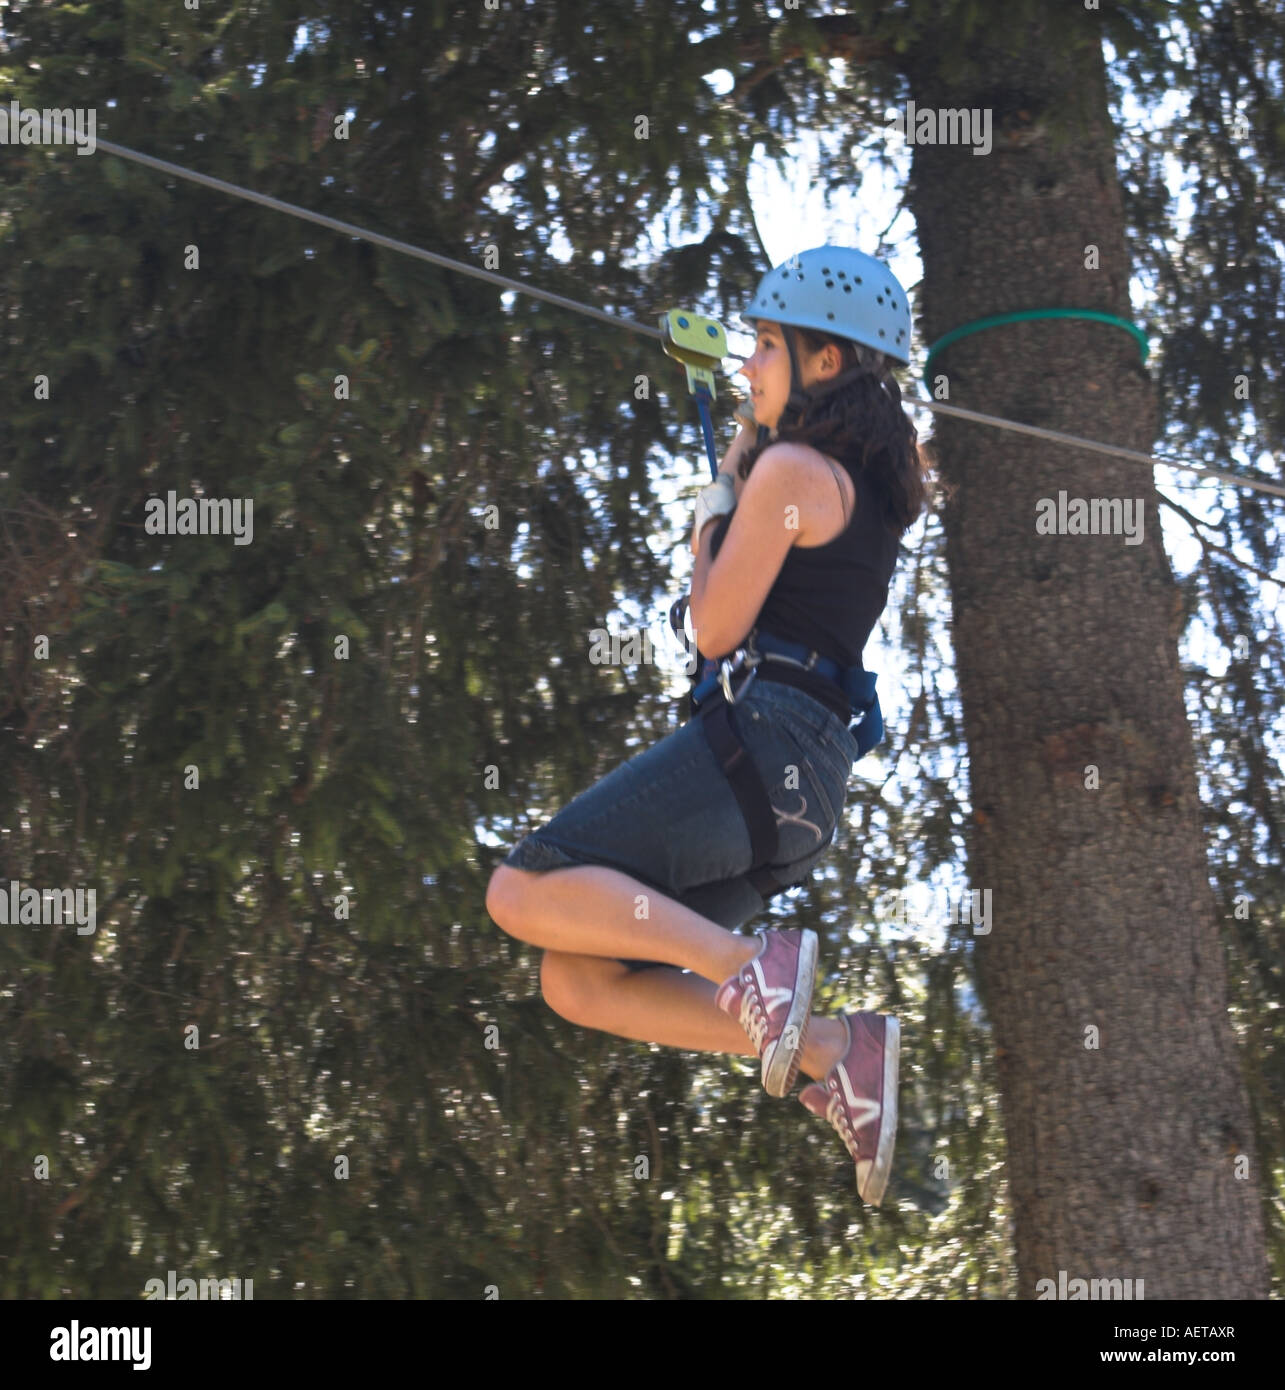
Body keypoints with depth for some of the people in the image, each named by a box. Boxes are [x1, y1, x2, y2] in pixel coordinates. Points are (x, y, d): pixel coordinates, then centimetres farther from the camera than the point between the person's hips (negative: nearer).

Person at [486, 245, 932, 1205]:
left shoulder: (792, 468, -3)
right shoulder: (887, 476, 21)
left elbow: (716, 629, -5)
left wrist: (717, 501, 11)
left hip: (765, 732, -9)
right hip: (814, 785, 9)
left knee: (524, 893, -16)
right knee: (578, 983, 4)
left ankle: (749, 966, -26)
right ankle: (836, 1056, -5)